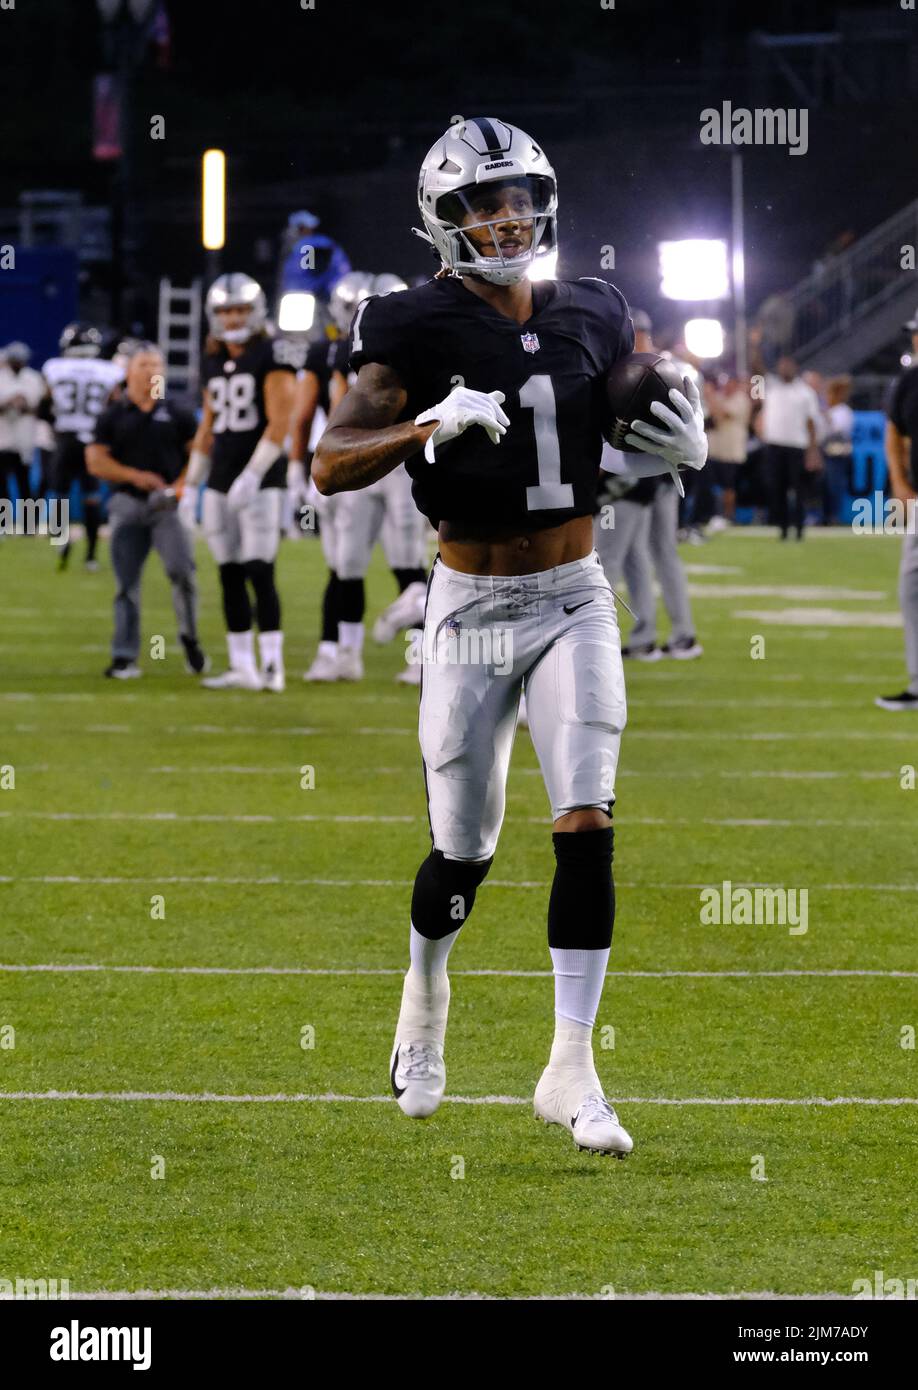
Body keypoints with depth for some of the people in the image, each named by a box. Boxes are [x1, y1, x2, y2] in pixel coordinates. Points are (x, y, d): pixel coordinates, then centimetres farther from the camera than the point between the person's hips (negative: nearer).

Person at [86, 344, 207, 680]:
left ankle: (189, 638, 2)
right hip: (127, 503, 1)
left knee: (181, 570, -17)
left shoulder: (177, 415, 7)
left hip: (168, 504, -1)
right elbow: (95, 461, 1)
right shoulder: (112, 417, 7)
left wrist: (180, 485, -9)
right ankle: (125, 656, 6)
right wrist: (135, 476, -11)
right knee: (127, 582, 2)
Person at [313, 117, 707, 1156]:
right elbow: (331, 466, -16)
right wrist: (431, 426, -33)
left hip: (573, 600, 3)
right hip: (472, 608, -3)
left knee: (586, 825, -12)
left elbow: (629, 425, 17)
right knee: (464, 851, 4)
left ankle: (571, 1070, -8)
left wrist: (685, 445, -6)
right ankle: (425, 993, 37)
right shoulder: (421, 331, -10)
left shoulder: (590, 321, 3)